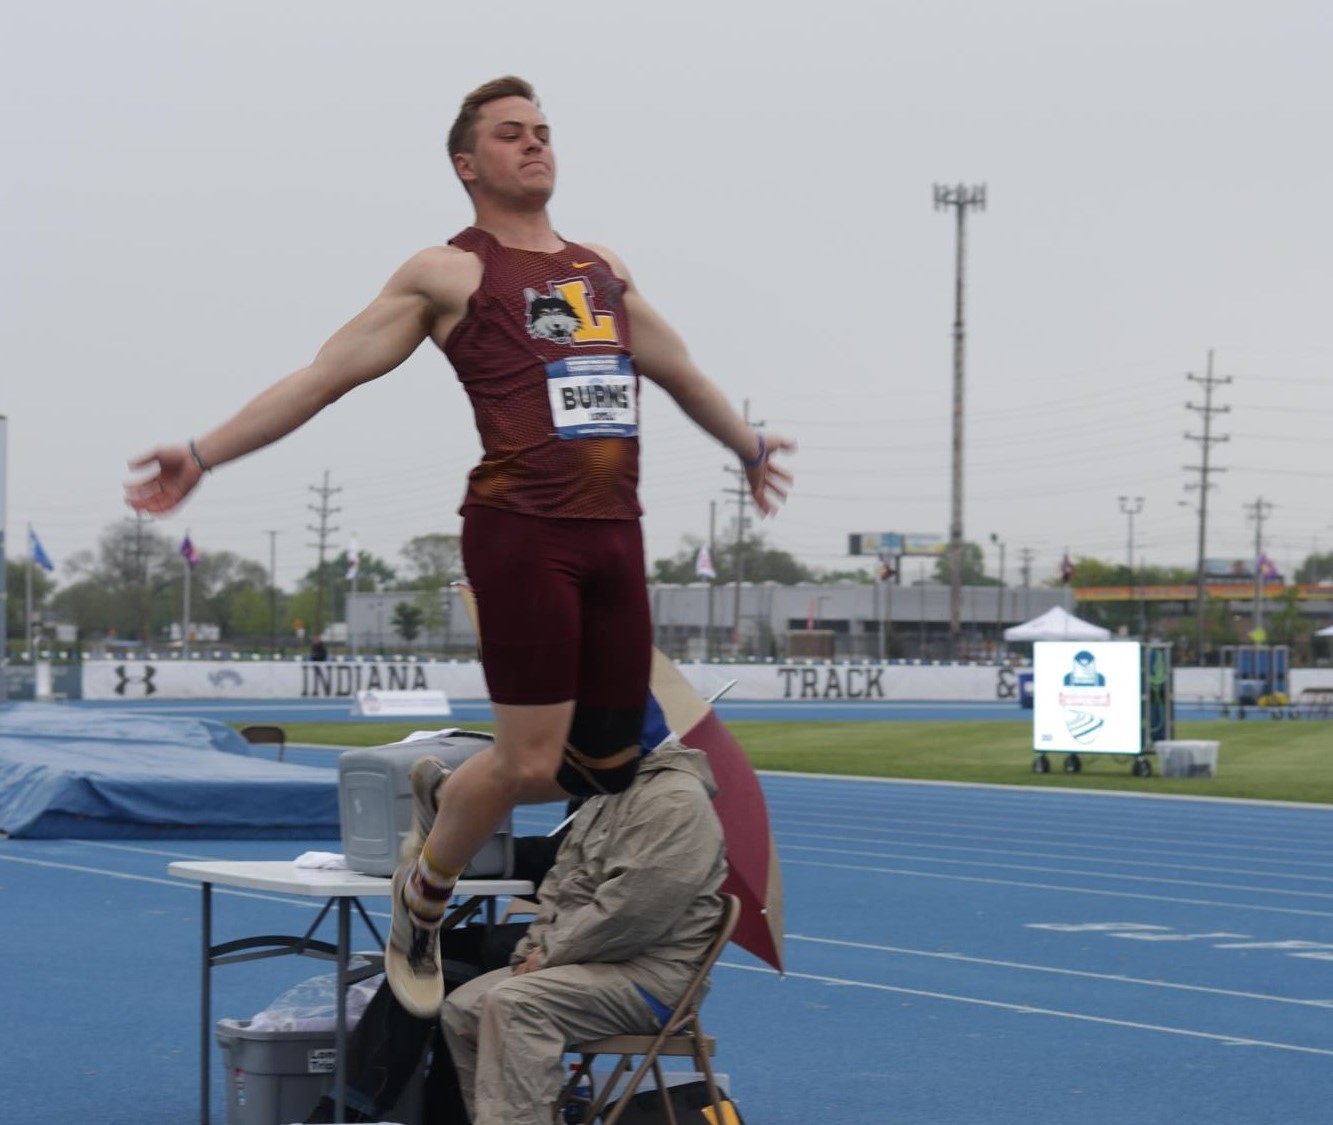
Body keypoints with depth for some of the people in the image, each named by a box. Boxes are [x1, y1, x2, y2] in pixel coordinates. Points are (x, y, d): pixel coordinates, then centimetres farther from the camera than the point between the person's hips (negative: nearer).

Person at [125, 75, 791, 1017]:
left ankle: (452, 787, 35)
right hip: (523, 530, -6)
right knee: (530, 762, -8)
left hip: (617, 535, 6)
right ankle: (425, 893, 20)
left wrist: (748, 444, 47)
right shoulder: (450, 272, 2)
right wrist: (203, 455, -6)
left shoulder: (603, 266, 20)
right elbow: (326, 374, 0)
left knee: (611, 762, 7)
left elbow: (678, 368, 36)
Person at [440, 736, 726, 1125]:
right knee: (461, 1009, -1)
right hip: (593, 962, 10)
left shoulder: (676, 800, -15)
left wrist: (549, 955, -14)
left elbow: (631, 911, -23)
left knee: (513, 1004, -29)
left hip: (648, 974, -10)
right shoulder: (606, 796, 17)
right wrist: (534, 950, 2)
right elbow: (562, 882, 20)